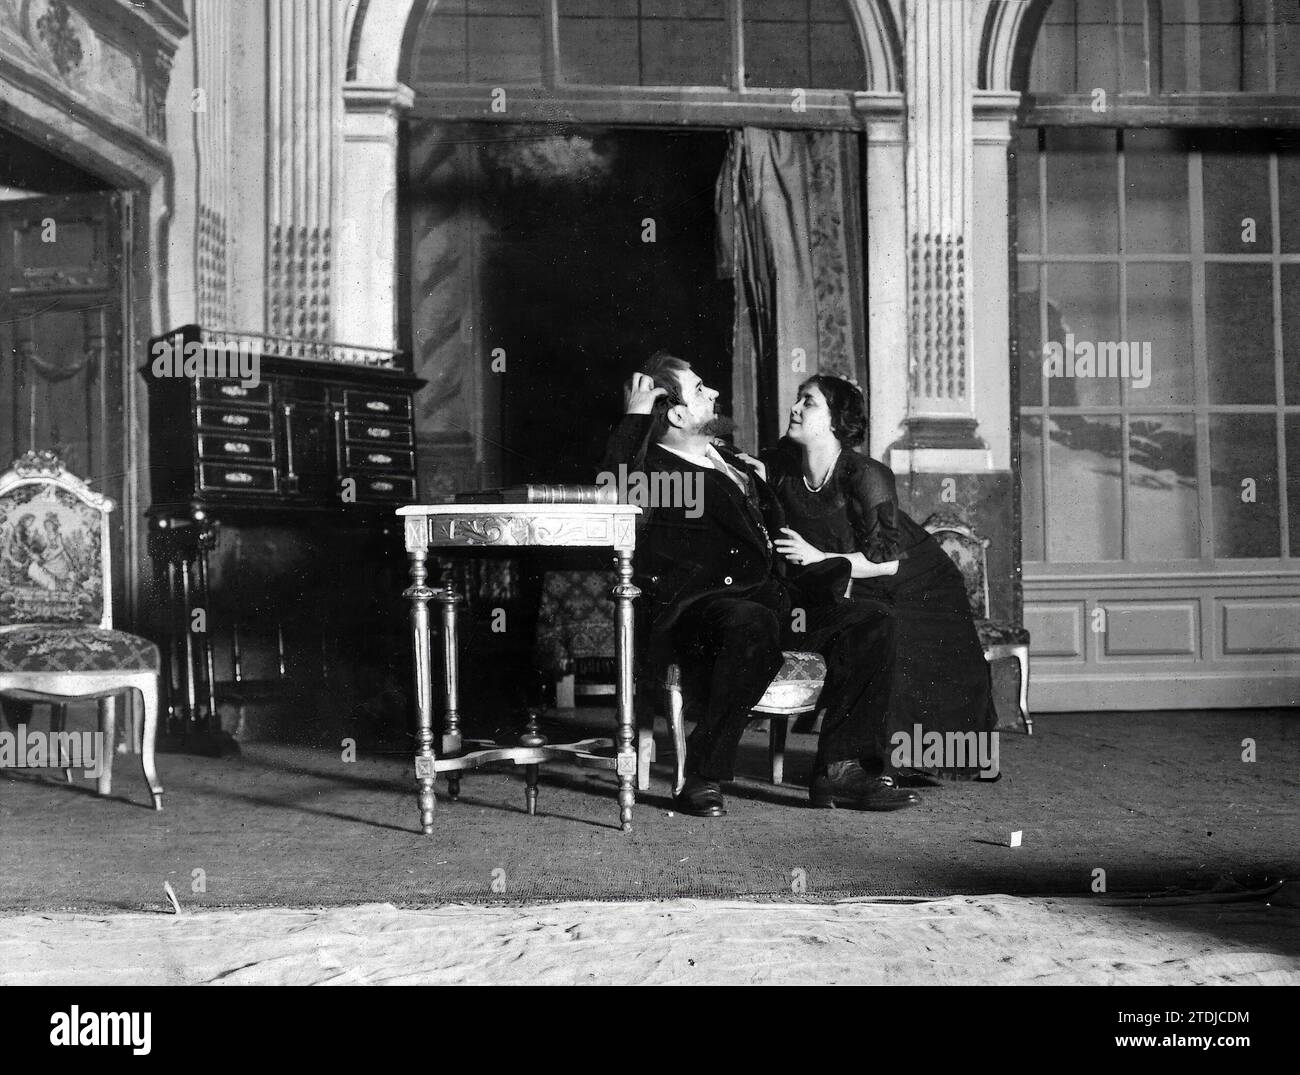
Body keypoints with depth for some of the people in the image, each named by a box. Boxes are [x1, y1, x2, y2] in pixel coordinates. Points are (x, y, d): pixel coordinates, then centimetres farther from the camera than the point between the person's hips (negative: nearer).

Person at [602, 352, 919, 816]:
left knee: (870, 626, -6)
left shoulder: (736, 465, 27)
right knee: (754, 624, -40)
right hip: (700, 604, -8)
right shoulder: (657, 471, -1)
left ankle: (838, 769, -7)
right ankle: (703, 779, -29)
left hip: (768, 598, 8)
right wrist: (635, 416, -17)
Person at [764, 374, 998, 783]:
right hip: (862, 594, 4)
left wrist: (818, 557, -27)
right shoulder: (782, 467, -8)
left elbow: (886, 561, -27)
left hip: (921, 585, -4)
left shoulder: (866, 477, -26)